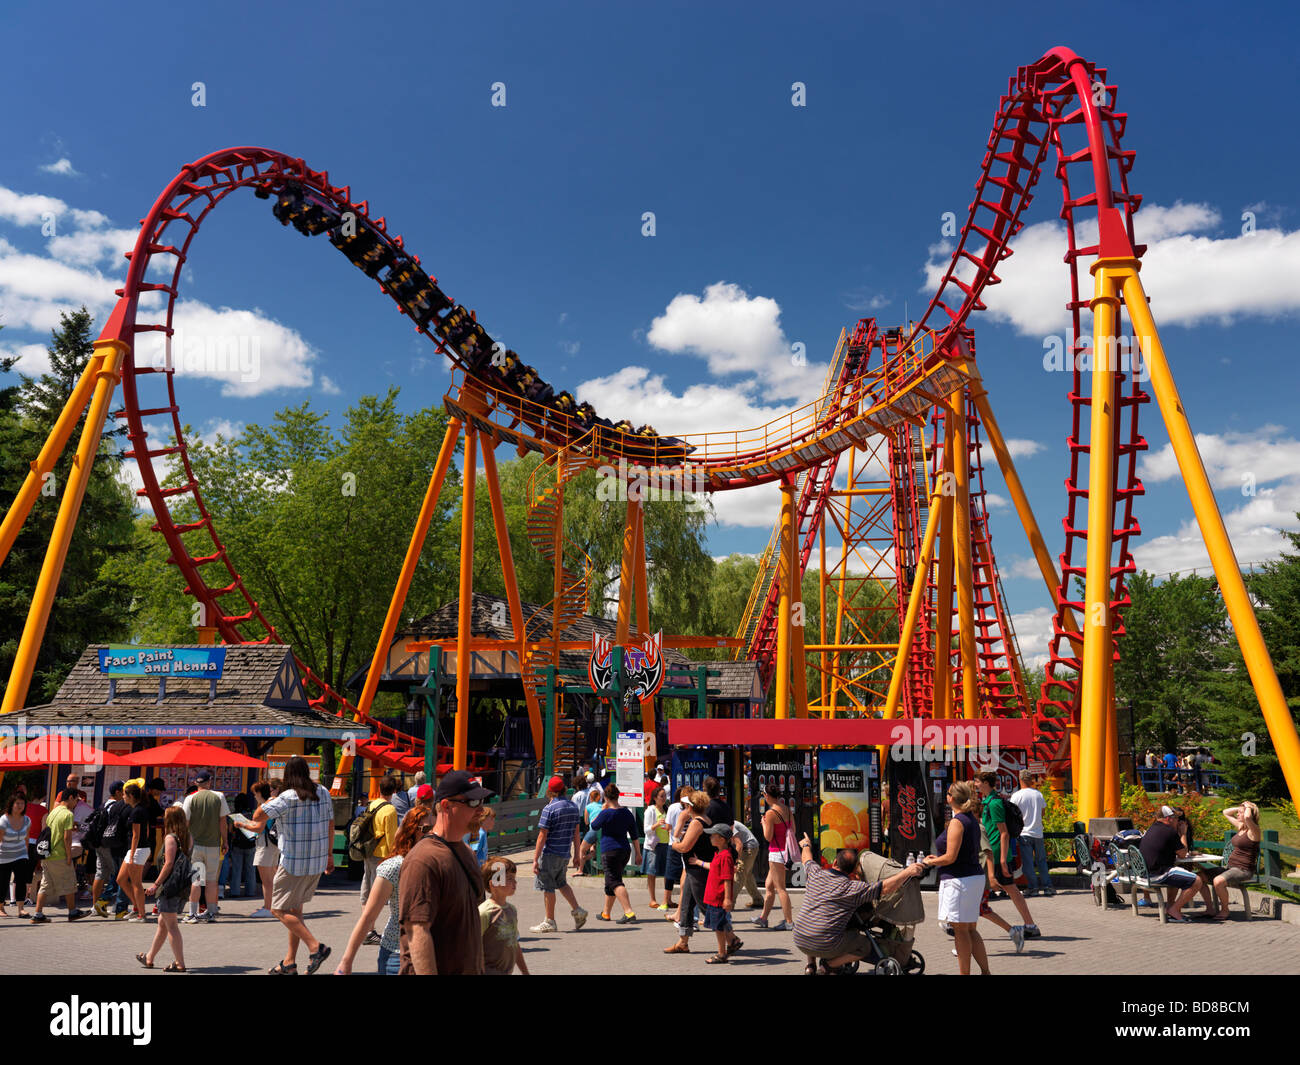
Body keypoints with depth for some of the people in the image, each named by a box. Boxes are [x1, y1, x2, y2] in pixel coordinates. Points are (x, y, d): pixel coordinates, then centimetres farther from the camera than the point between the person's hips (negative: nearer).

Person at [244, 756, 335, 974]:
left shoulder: (289, 797, -15)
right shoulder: (323, 793, 5)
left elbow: (257, 817, -15)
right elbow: (330, 825, 12)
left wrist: (269, 801, 4)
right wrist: (329, 854, 21)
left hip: (295, 862, -7)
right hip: (318, 861, 7)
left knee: (279, 909, 2)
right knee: (295, 909, 17)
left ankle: (315, 946, -11)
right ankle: (289, 962, 20)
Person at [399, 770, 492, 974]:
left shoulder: (466, 852, 12)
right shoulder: (423, 860, -19)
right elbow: (418, 931, -24)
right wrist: (428, 972, -28)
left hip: (470, 969, 9)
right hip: (438, 970, -8)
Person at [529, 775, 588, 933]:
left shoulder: (549, 809, -15)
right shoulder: (573, 806, 6)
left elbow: (542, 836, -16)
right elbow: (576, 833, 11)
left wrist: (535, 859, -13)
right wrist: (576, 855, 17)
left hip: (550, 853, -7)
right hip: (565, 853, 7)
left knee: (547, 887, 4)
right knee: (561, 883, 22)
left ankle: (549, 922, 10)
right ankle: (577, 910, 11)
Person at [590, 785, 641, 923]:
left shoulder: (606, 813, -13)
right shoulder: (627, 812, 7)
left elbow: (593, 826, 3)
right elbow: (634, 835, 10)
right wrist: (638, 854, 14)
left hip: (610, 850, -8)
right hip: (625, 849, 8)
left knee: (615, 882, -10)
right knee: (611, 881, 19)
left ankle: (629, 913, -24)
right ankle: (605, 913, 30)